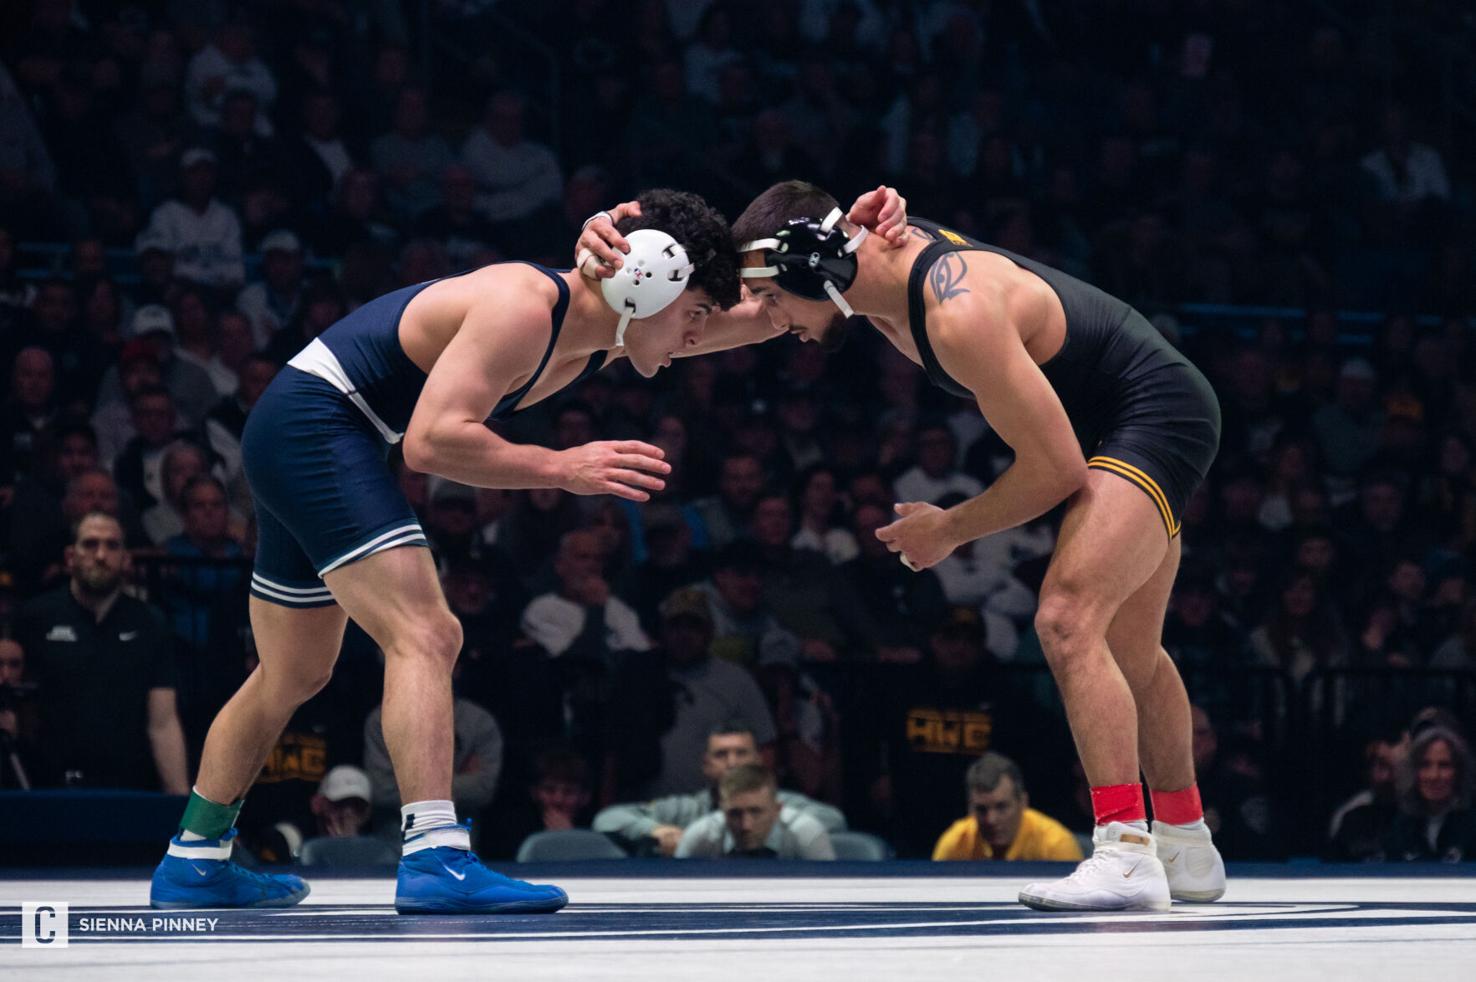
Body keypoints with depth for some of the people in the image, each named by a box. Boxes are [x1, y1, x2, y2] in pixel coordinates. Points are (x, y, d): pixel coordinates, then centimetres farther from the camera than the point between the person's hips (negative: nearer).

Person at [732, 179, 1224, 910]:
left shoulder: (959, 315, -33)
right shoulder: (882, 250, -7)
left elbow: (1057, 468, -27)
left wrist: (949, 530, -12)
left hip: (1158, 416, -10)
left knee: (1066, 619, -26)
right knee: (1128, 652, 22)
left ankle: (1127, 856, -29)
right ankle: (1187, 850, 37)